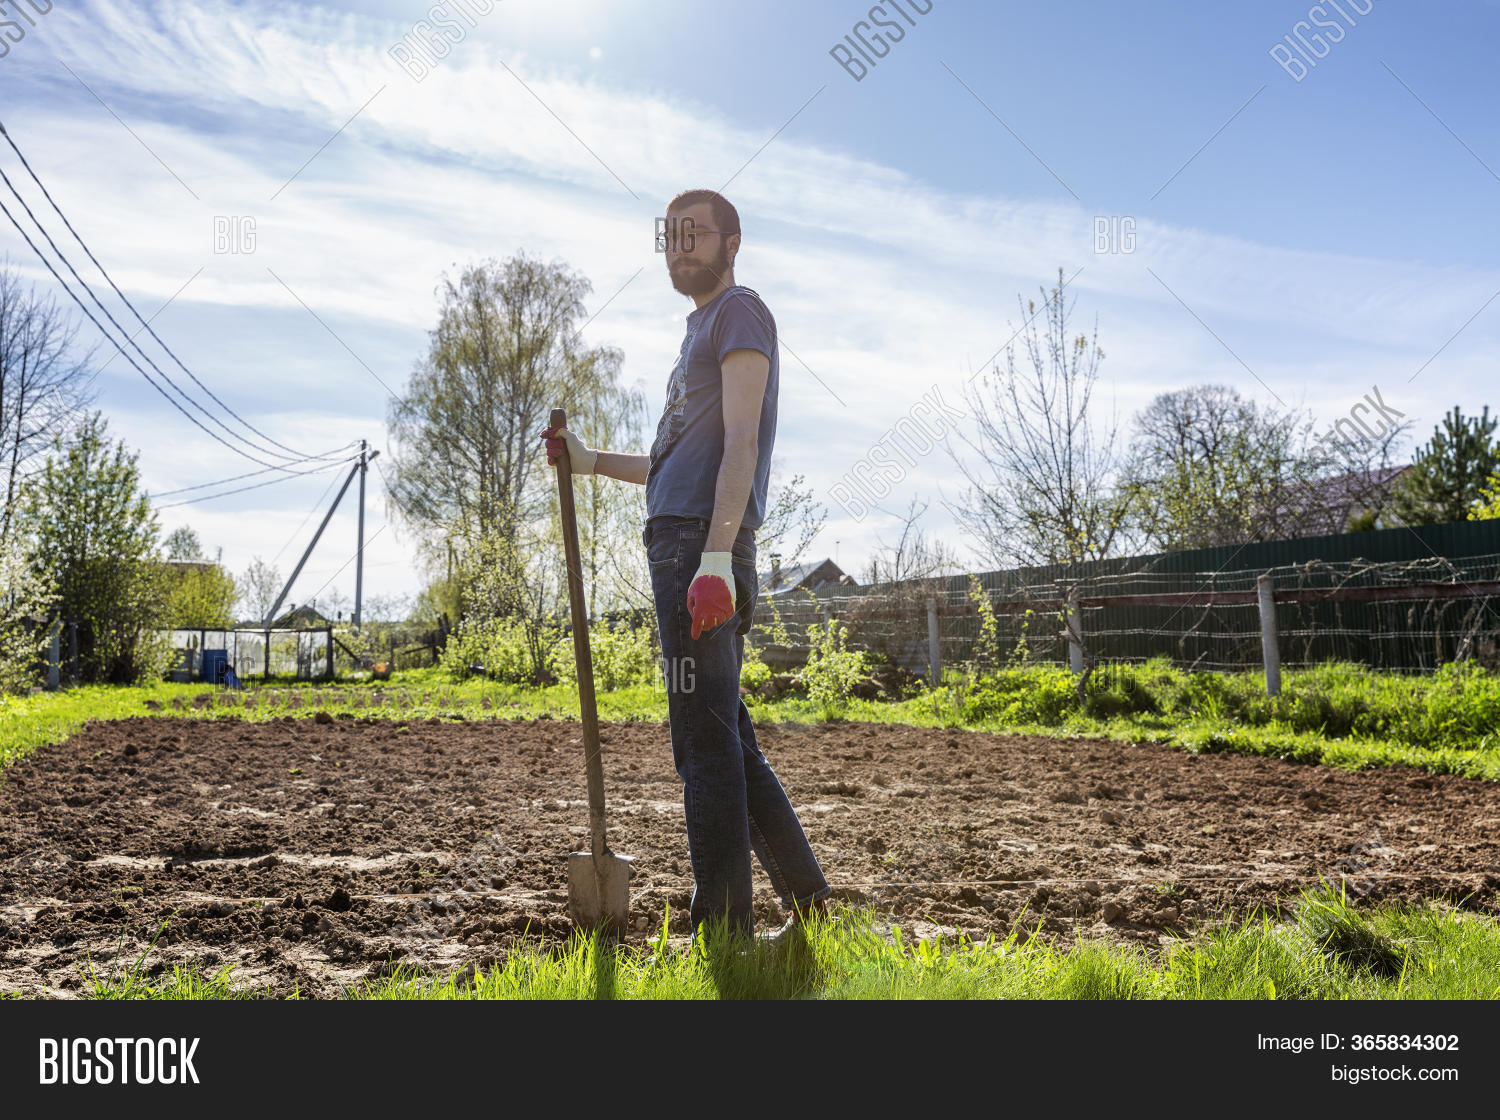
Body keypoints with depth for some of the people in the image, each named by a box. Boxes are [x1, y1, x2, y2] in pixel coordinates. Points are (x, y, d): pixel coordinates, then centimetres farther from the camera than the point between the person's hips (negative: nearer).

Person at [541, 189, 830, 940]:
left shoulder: (740, 312, 2)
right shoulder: (701, 330, 30)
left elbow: (739, 443, -12)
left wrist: (715, 556, -22)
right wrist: (592, 462, 22)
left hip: (701, 551, -10)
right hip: (682, 548, 10)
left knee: (706, 742, -9)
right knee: (729, 742, 10)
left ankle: (722, 928, -3)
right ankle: (807, 899, 16)